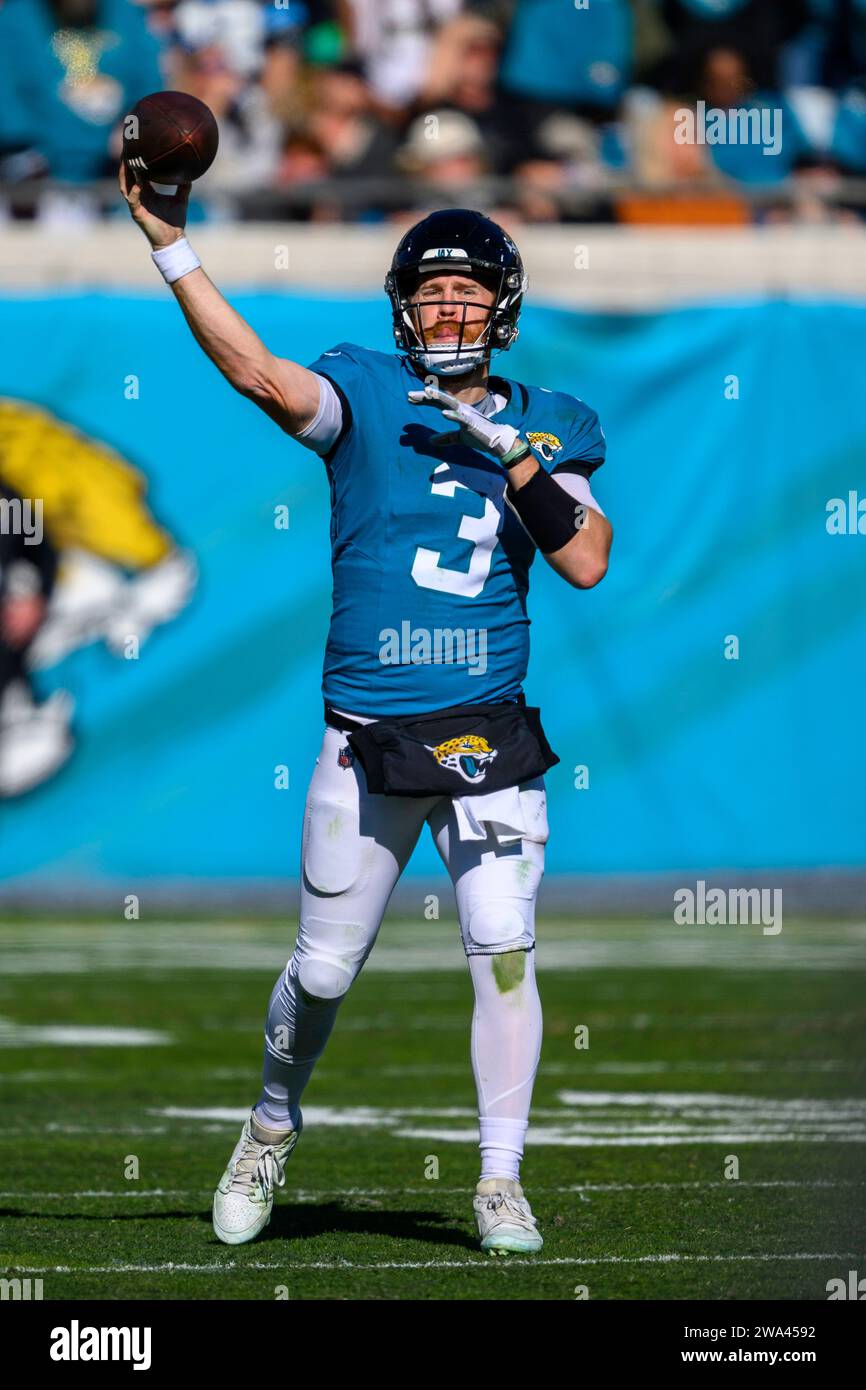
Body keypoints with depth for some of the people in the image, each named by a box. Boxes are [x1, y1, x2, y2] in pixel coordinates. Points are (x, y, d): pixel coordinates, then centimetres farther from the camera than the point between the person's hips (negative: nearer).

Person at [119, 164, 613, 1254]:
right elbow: (256, 371, -17)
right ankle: (273, 1124, 34)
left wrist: (506, 451, -13)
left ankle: (501, 1182, 2)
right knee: (324, 968, 7)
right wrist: (168, 243, -25)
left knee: (504, 952, -9)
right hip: (367, 743, -1)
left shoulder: (546, 425, 8)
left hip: (490, 736, 1)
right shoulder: (364, 394, 2)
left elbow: (587, 563, -5)